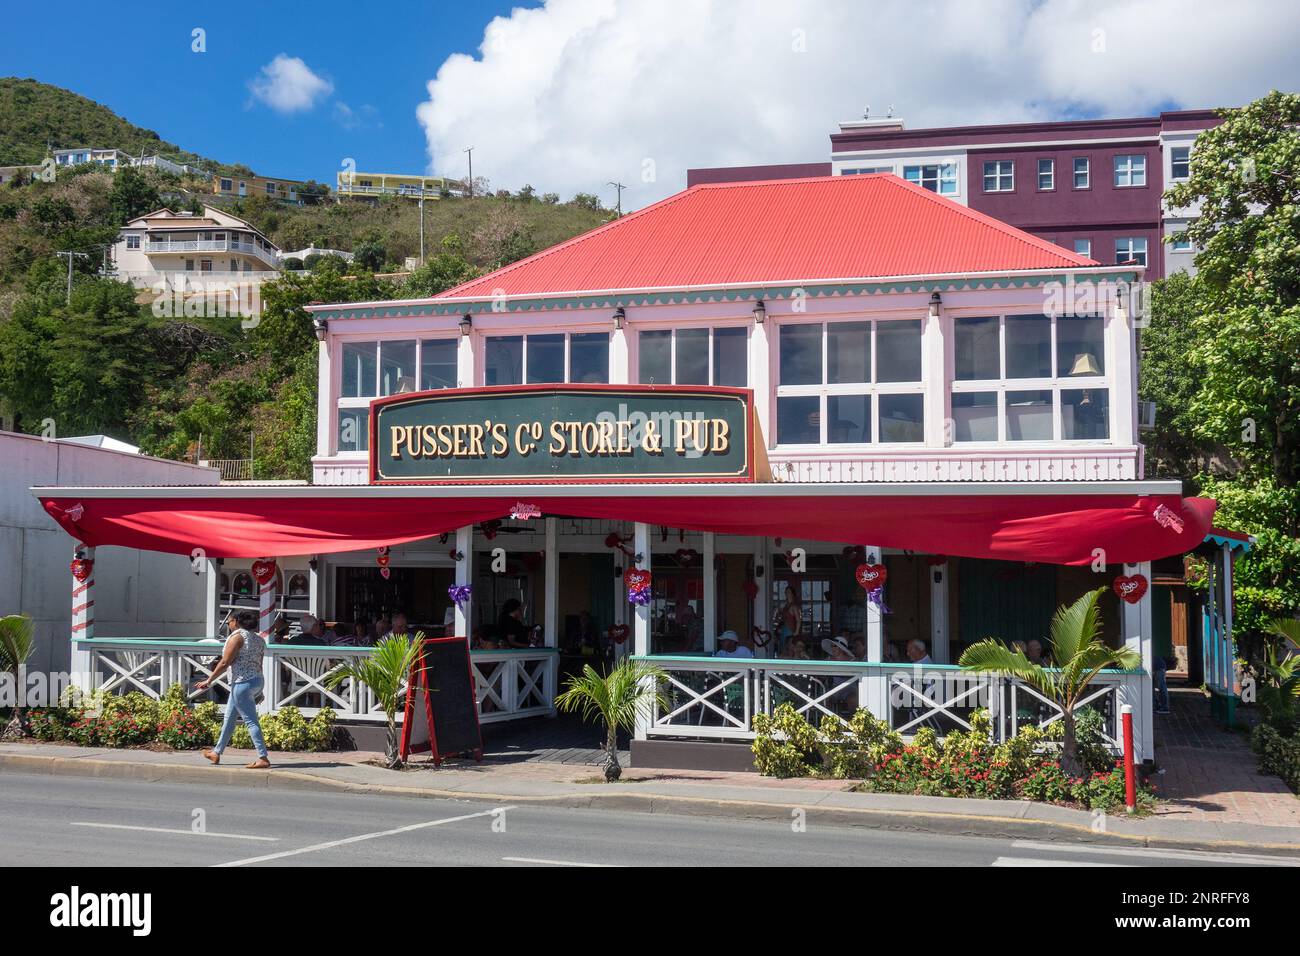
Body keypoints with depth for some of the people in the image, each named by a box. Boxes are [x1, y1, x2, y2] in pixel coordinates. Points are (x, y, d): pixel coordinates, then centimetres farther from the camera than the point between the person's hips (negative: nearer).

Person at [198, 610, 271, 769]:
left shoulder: (237, 636, -10)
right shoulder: (258, 639, 13)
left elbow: (225, 663, -13)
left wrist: (209, 680, -6)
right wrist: (258, 691, 19)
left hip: (242, 683, -9)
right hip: (257, 681, 9)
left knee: (251, 721, -8)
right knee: (229, 718, 19)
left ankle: (263, 758, -11)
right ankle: (217, 752, 30)